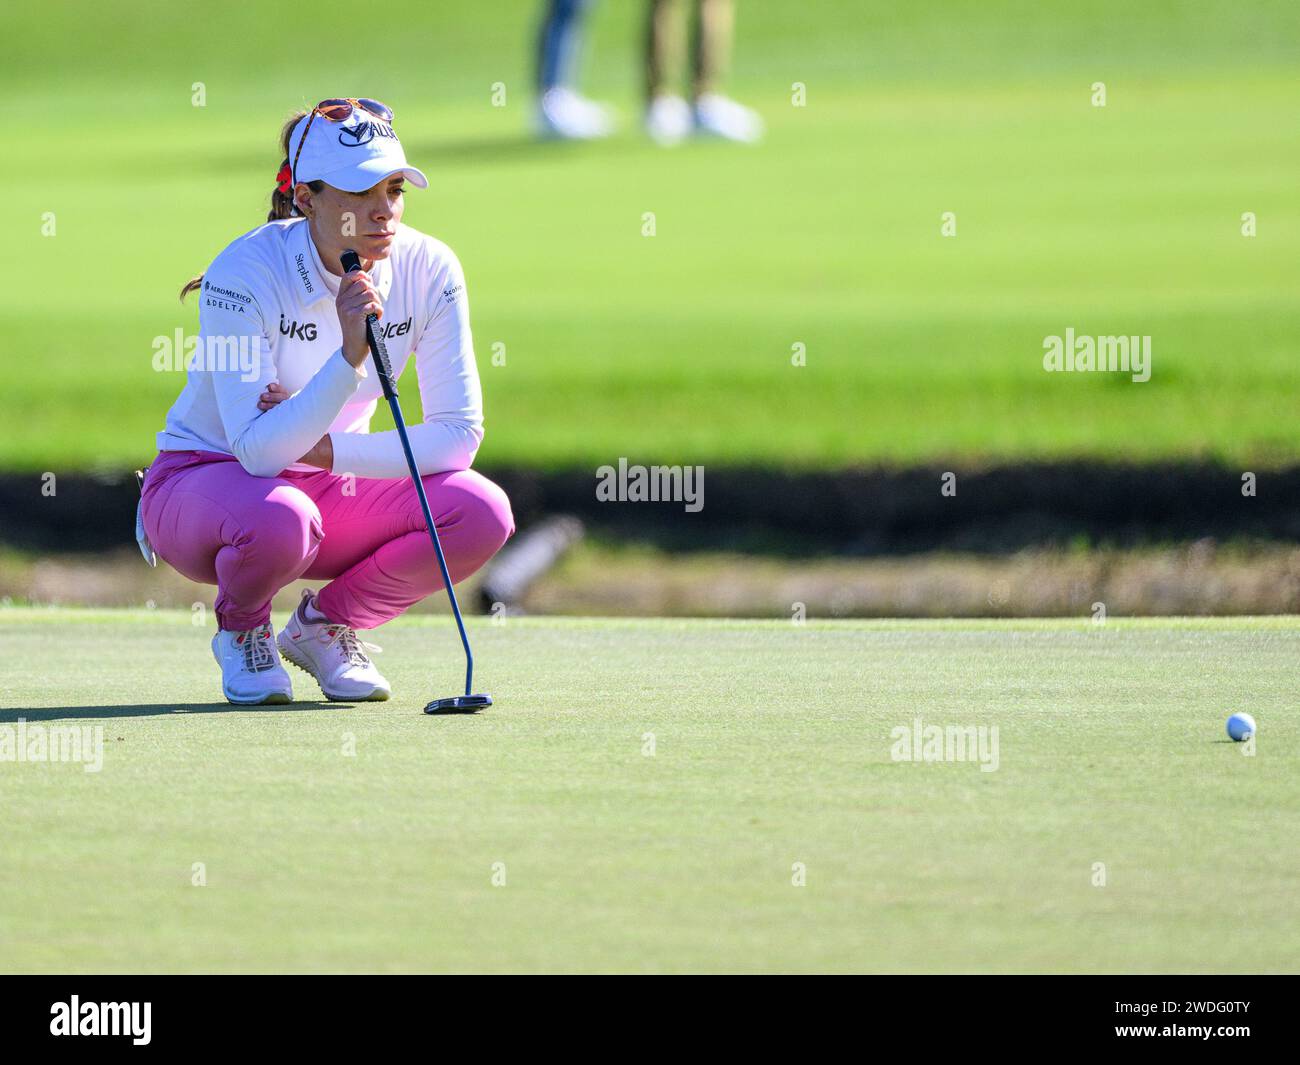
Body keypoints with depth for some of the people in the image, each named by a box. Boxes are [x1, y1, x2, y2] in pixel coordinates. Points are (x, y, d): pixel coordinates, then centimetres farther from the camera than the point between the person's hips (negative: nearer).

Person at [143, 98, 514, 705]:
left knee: (481, 512, -22)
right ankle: (241, 628, -3)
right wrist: (349, 357, -44)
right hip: (206, 481, -4)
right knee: (279, 518, -40)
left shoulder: (428, 270, -13)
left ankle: (325, 625, 3)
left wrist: (326, 450, -24)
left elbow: (458, 434, -13)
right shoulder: (246, 273, -25)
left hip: (335, 487, 4)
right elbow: (257, 450, -33)